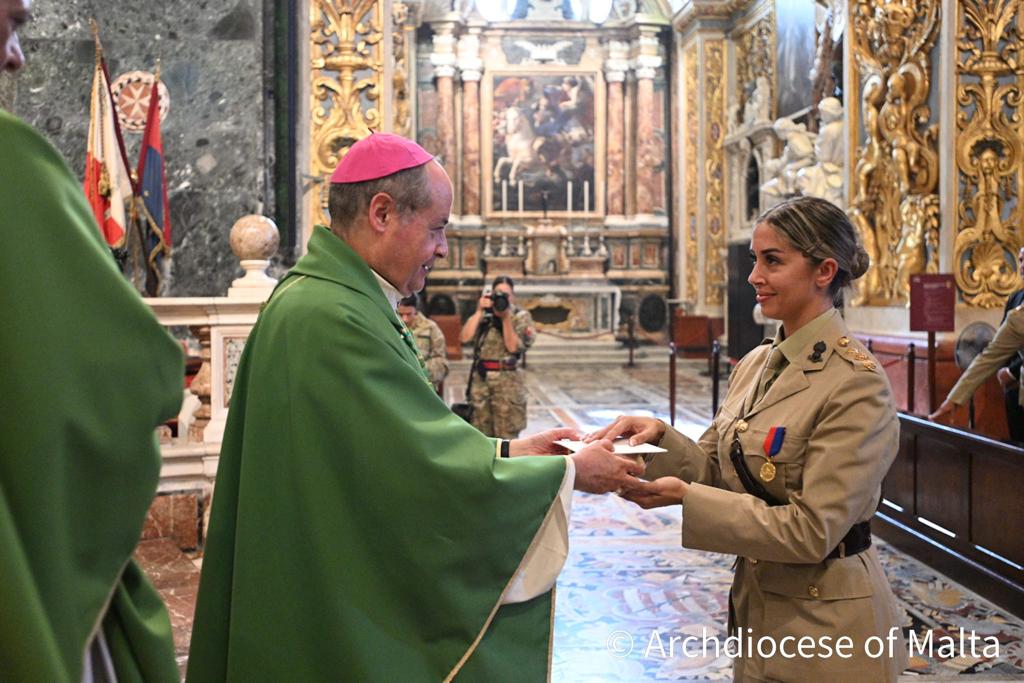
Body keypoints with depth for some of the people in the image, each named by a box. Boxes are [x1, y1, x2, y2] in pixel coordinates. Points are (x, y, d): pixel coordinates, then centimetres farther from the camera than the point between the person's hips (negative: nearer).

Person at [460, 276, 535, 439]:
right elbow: (465, 337, -4)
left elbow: (513, 347, -8)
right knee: (481, 435, 10)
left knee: (506, 435, -3)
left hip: (507, 379, -4)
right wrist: (479, 311, -6)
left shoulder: (521, 316, 2)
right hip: (481, 378, 4)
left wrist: (506, 318, -13)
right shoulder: (484, 315, 10)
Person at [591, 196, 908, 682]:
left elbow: (812, 530, -23)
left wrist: (685, 497, -26)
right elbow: (715, 468, 8)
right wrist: (660, 438, -11)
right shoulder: (756, 365, 5)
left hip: (825, 625, -7)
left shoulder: (856, 383, -20)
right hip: (756, 609, 7)